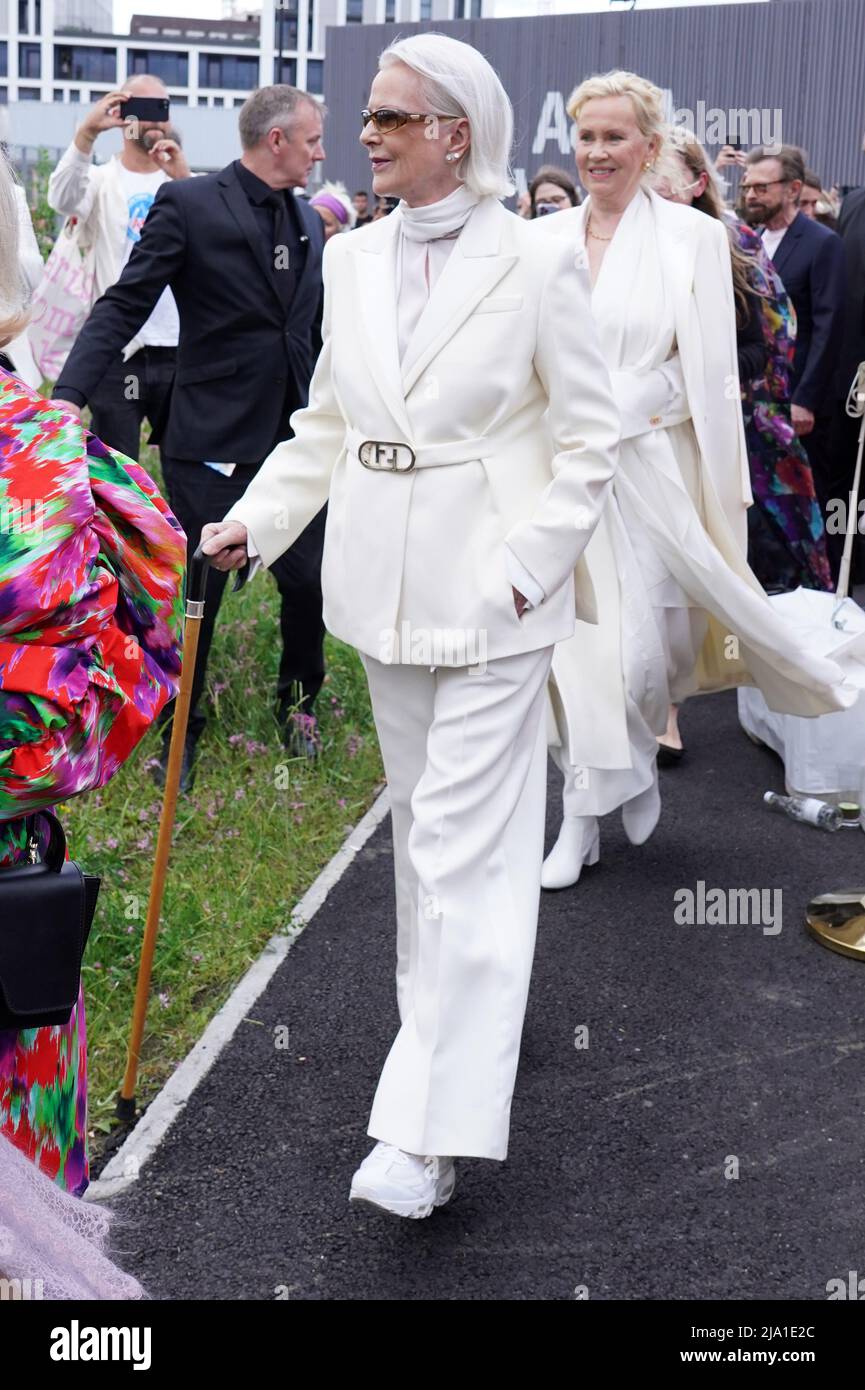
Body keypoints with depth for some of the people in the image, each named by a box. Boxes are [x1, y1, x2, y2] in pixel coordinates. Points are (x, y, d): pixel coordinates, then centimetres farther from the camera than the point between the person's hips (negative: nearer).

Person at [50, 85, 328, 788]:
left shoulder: (310, 222, 11)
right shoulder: (189, 204, -8)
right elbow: (123, 307, -11)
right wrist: (69, 395, -21)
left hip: (294, 437, 5)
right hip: (213, 440, -5)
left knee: (310, 580, 6)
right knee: (198, 590, 4)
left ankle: (297, 704, 32)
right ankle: (181, 735, 23)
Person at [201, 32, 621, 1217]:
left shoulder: (537, 266, -9)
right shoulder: (351, 260, 8)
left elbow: (590, 440, -6)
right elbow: (326, 424, 14)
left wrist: (527, 566, -14)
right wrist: (255, 520, 2)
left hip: (491, 593, -6)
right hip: (386, 585, 6)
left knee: (464, 844, -6)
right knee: (420, 821, 16)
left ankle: (435, 1126, -2)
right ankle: (452, 1022, 35)